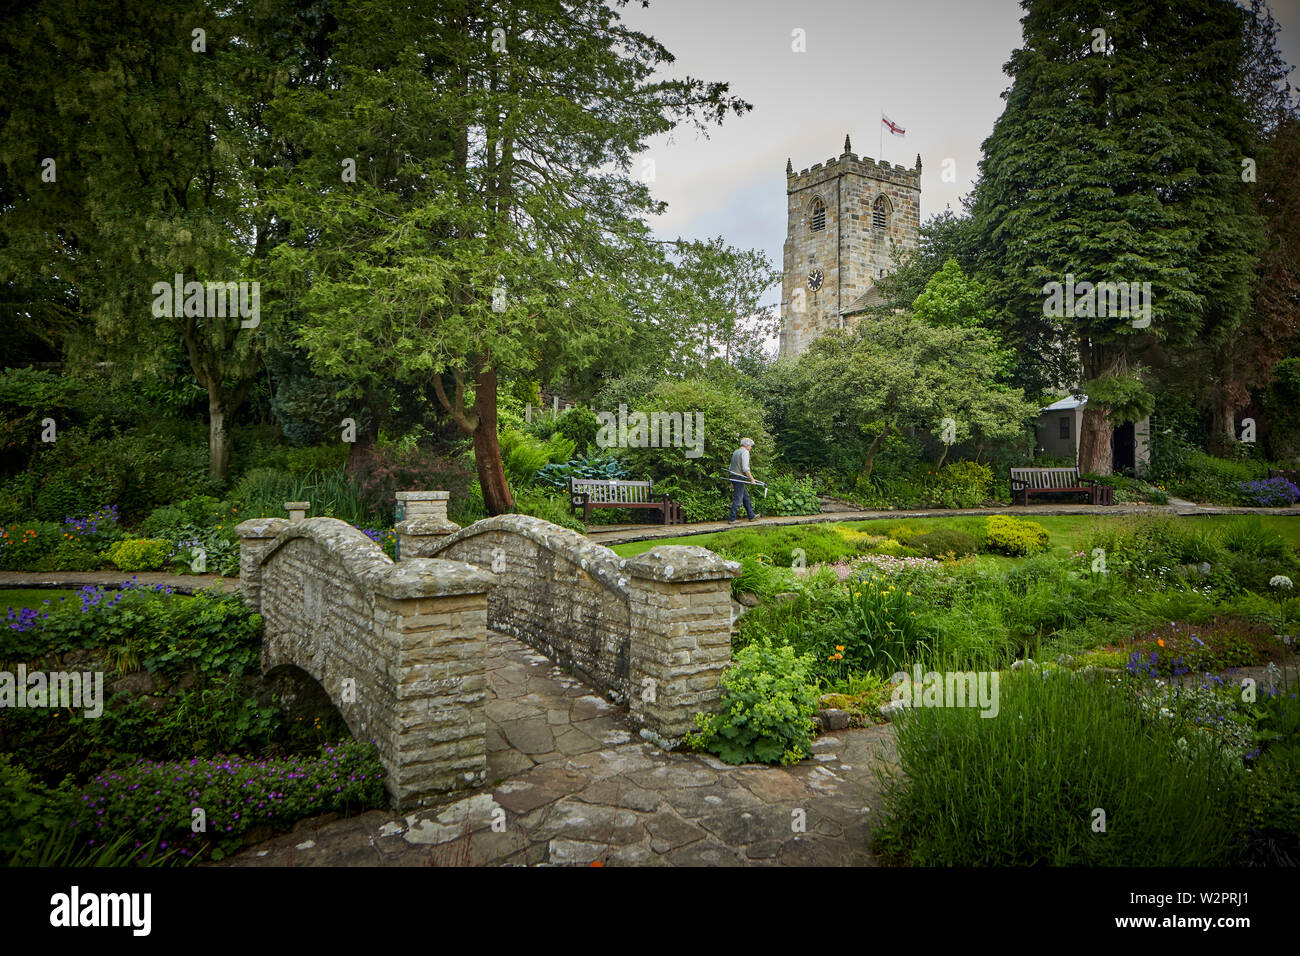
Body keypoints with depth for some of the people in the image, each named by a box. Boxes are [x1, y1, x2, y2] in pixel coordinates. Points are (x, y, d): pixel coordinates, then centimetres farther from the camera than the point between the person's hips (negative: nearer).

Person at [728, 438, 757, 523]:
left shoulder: (735, 452, 17)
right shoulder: (745, 452, -10)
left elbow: (731, 467, 19)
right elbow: (745, 468, -19)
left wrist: (732, 482, 22)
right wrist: (751, 478, -11)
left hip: (734, 477, 9)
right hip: (739, 478, -9)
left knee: (746, 496, 16)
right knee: (737, 499, -6)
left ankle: (751, 516, 23)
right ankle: (731, 519, -5)